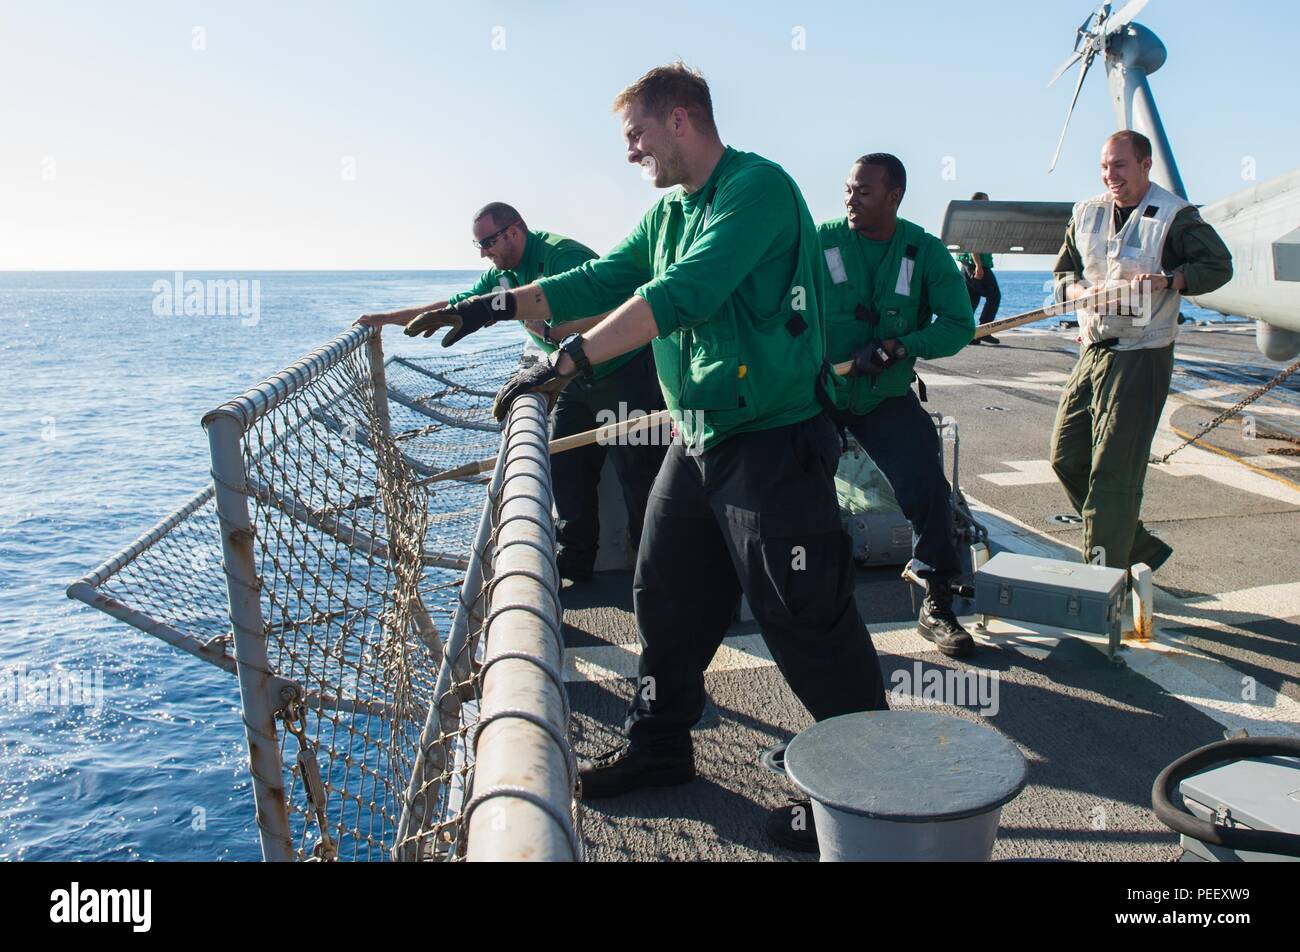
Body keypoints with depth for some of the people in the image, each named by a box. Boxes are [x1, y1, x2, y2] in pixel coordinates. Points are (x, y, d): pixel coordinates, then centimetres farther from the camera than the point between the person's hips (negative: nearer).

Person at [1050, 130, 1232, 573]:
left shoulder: (1176, 216, -5)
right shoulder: (1086, 213, 11)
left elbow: (1219, 265, -4)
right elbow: (1062, 275, 15)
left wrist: (1167, 280, -19)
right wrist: (1082, 290, -7)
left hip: (1142, 357, -7)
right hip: (1092, 351, 7)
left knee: (1113, 470, -8)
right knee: (1067, 457, 7)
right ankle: (1138, 545, 24)